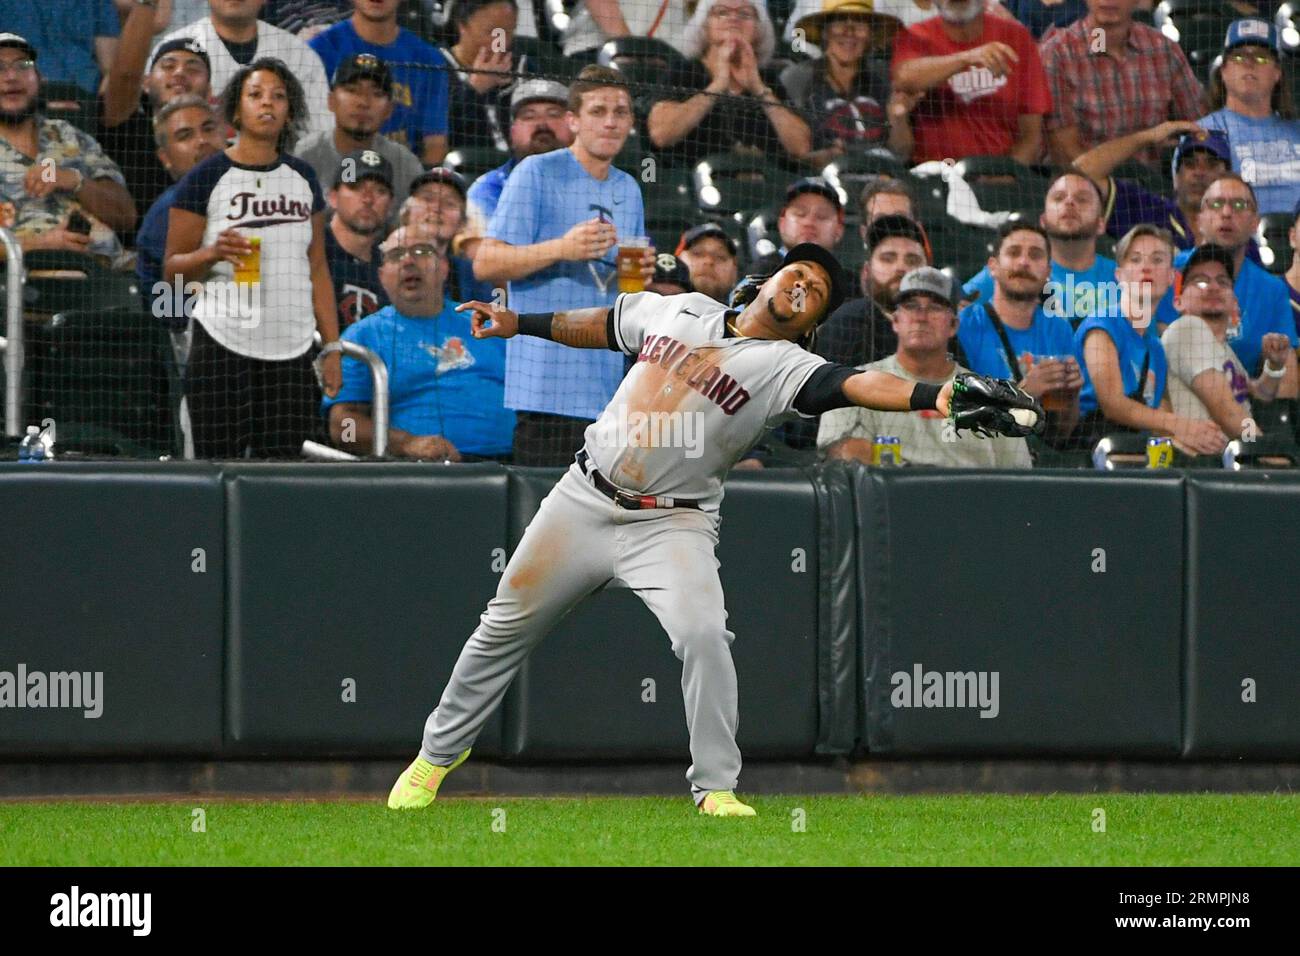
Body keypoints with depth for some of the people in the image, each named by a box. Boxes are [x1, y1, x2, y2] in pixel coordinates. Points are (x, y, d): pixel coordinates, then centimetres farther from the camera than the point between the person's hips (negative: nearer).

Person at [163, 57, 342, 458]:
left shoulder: (302, 177, 14)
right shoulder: (205, 178, -1)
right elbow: (172, 268, -1)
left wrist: (332, 348, 11)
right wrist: (213, 254, -22)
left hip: (291, 350, 4)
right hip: (224, 346, -4)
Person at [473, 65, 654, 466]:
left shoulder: (628, 189, 19)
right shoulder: (536, 174, -3)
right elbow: (485, 264, -9)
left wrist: (640, 274, 4)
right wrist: (561, 249, -22)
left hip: (610, 392, 7)